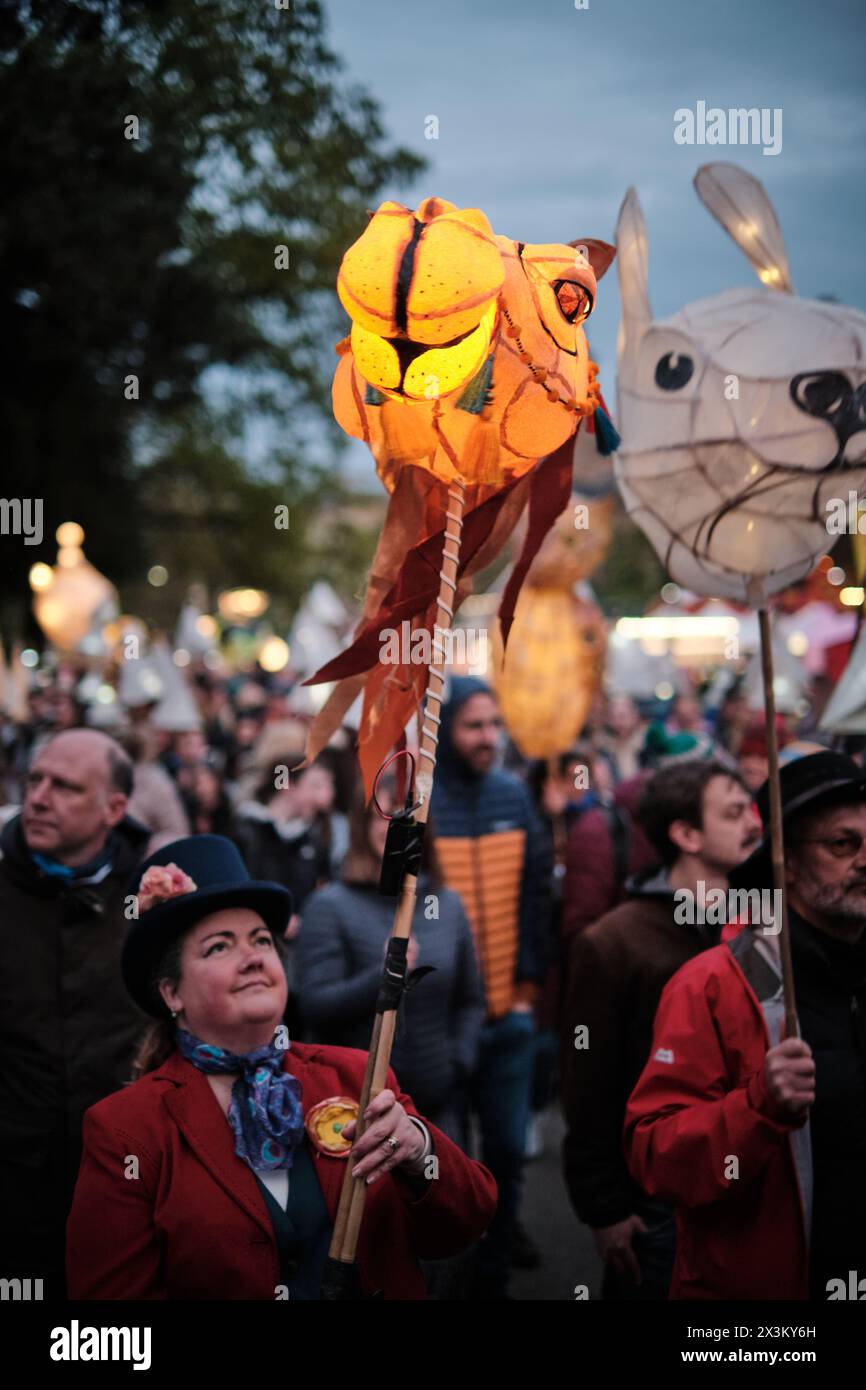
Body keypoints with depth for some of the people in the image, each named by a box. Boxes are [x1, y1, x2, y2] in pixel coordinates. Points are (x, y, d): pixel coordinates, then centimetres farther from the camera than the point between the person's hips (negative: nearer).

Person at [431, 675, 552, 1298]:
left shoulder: (513, 795, 4)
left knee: (508, 1150, 11)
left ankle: (494, 1275, 26)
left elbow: (536, 891, 8)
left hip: (510, 1012, 4)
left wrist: (529, 980, 3)